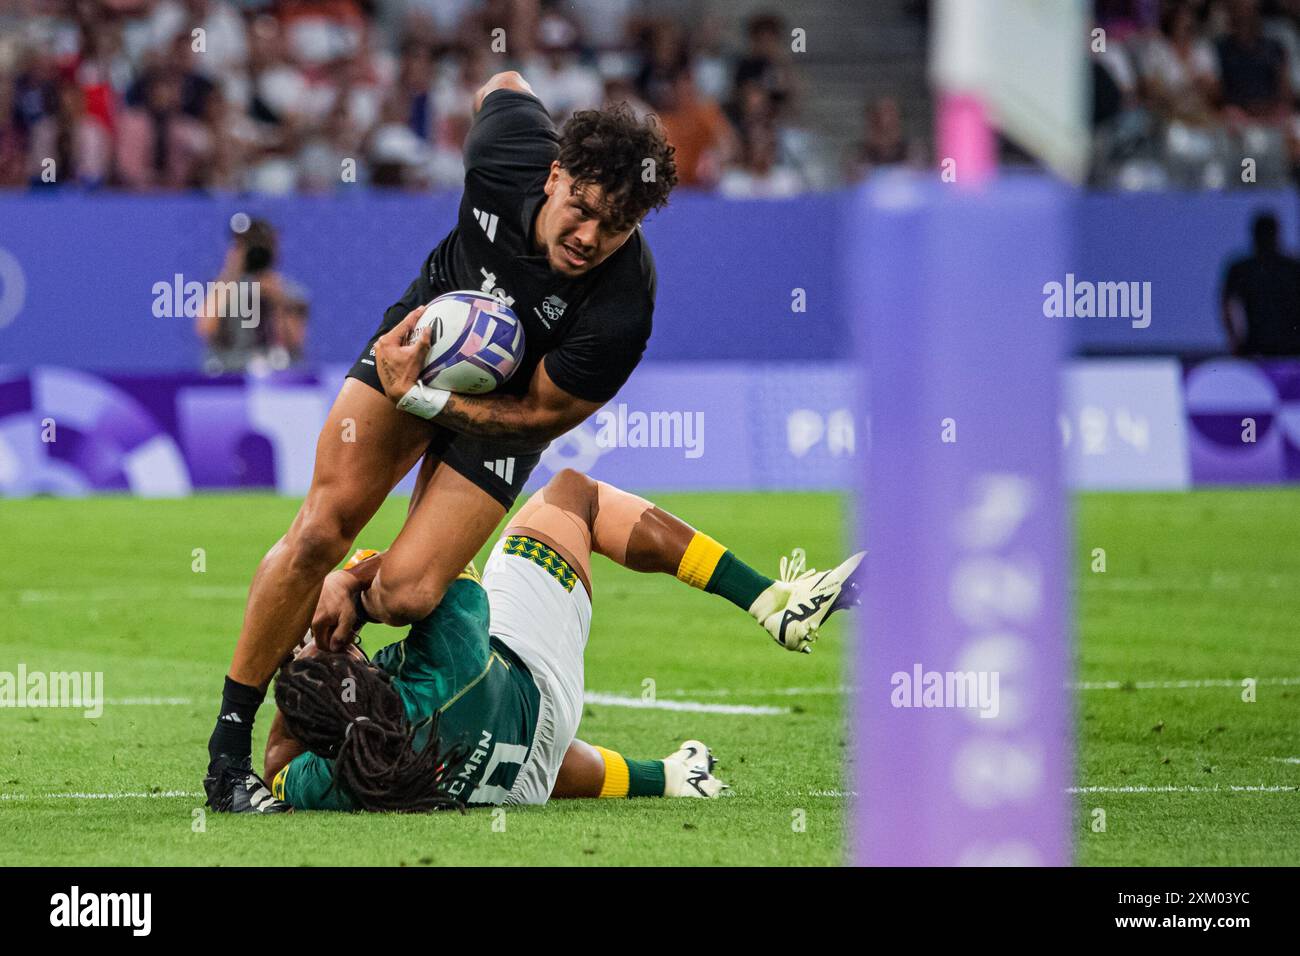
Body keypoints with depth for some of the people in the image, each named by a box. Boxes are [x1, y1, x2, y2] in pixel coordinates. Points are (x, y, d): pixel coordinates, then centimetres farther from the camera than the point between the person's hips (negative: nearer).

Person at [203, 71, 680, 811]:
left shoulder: (622, 309, -35)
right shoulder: (509, 149, -29)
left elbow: (541, 415, -21)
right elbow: (504, 85, -3)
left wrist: (419, 397, -26)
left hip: (501, 408, -2)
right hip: (423, 335, 2)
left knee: (407, 595, -13)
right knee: (321, 531, -13)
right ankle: (231, 735, 0)